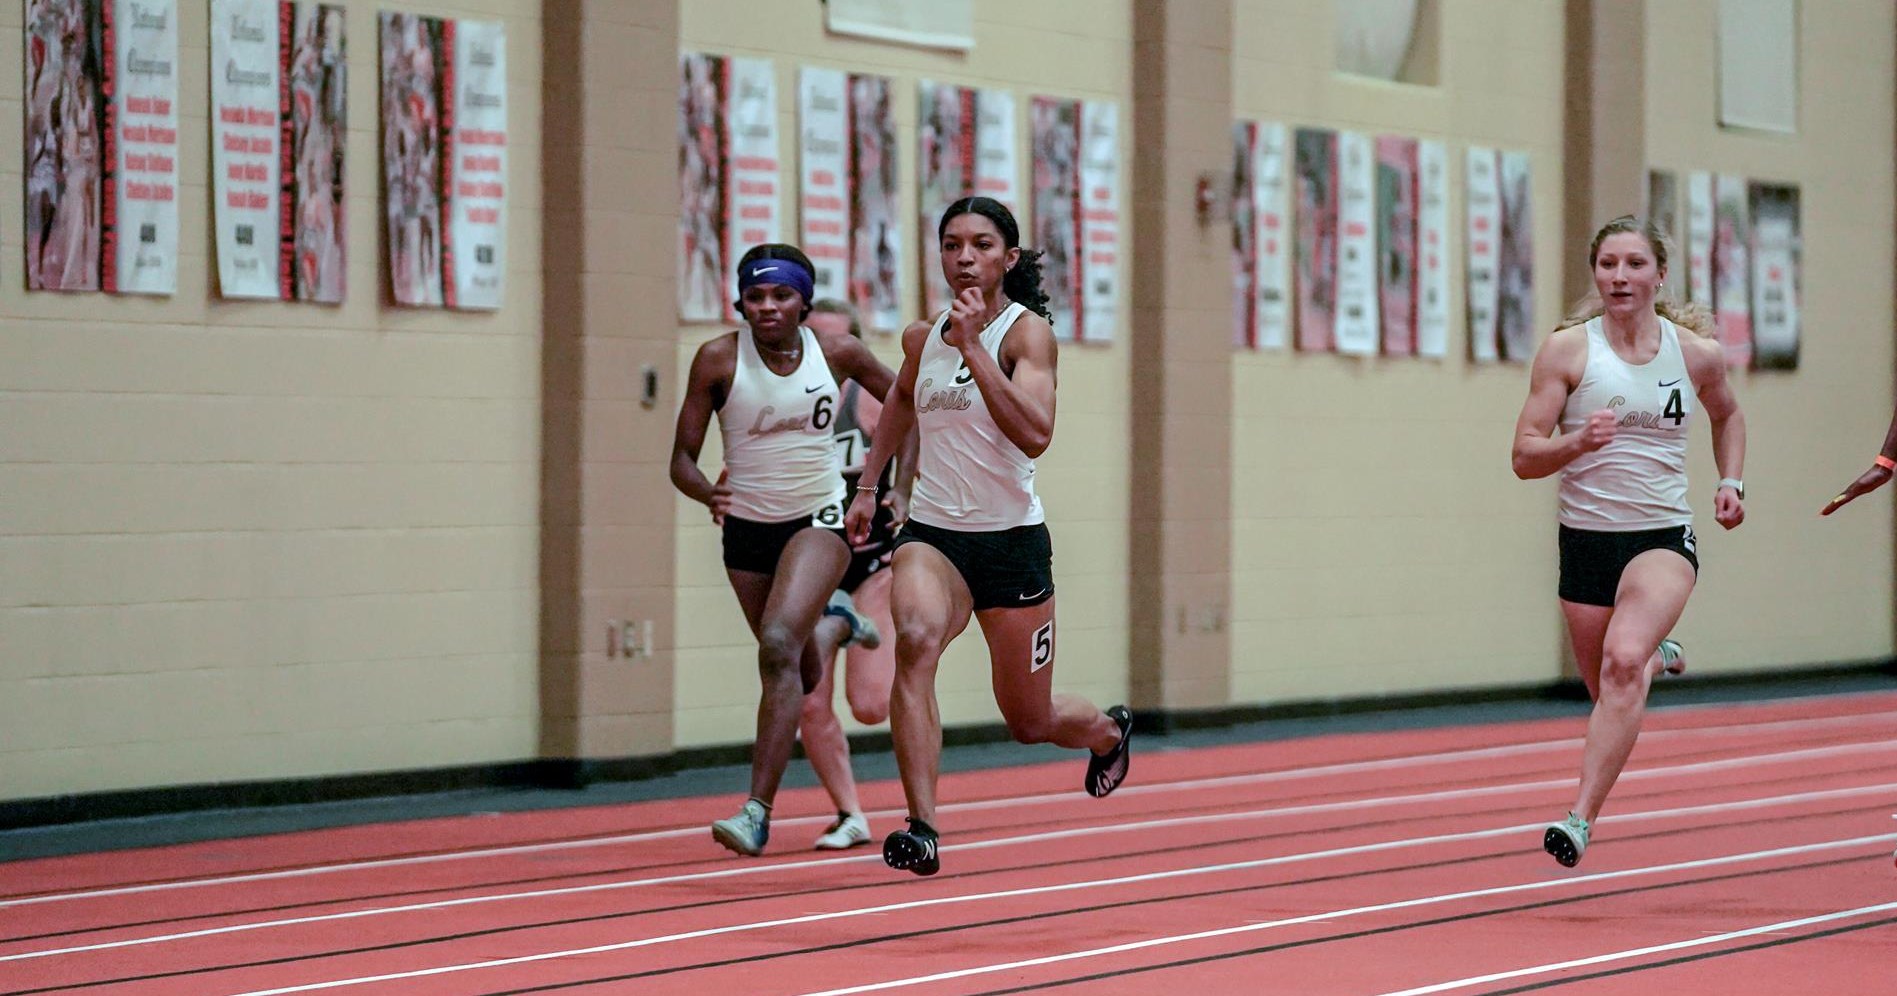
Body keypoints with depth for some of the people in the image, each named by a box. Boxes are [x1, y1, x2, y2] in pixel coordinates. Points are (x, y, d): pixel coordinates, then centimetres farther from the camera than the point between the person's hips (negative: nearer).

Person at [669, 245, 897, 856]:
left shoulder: (837, 354, -7)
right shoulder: (718, 359, -9)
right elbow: (682, 458, -8)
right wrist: (707, 493, -29)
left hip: (818, 518, -2)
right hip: (747, 527, 2)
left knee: (779, 646, -26)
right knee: (803, 677, 17)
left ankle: (758, 812, -31)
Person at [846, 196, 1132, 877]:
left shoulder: (1028, 332, -11)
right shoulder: (922, 339, 4)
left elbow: (1034, 435, -27)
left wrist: (973, 348, -30)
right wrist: (868, 485, 25)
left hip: (1012, 539, -3)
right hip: (931, 532, 3)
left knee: (1031, 723, 10)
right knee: (916, 639, -32)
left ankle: (1107, 731, 48)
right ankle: (921, 826, -36)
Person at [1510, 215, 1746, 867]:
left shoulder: (1696, 353, 1)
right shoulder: (1567, 349, -5)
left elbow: (1726, 414, 25)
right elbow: (1525, 457, -7)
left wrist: (1730, 481, 10)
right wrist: (1578, 441, -26)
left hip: (1664, 537, -1)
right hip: (1587, 538, 1)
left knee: (1622, 662, -27)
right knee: (1609, 690, 12)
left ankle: (1581, 818, -29)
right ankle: (1659, 658, 51)